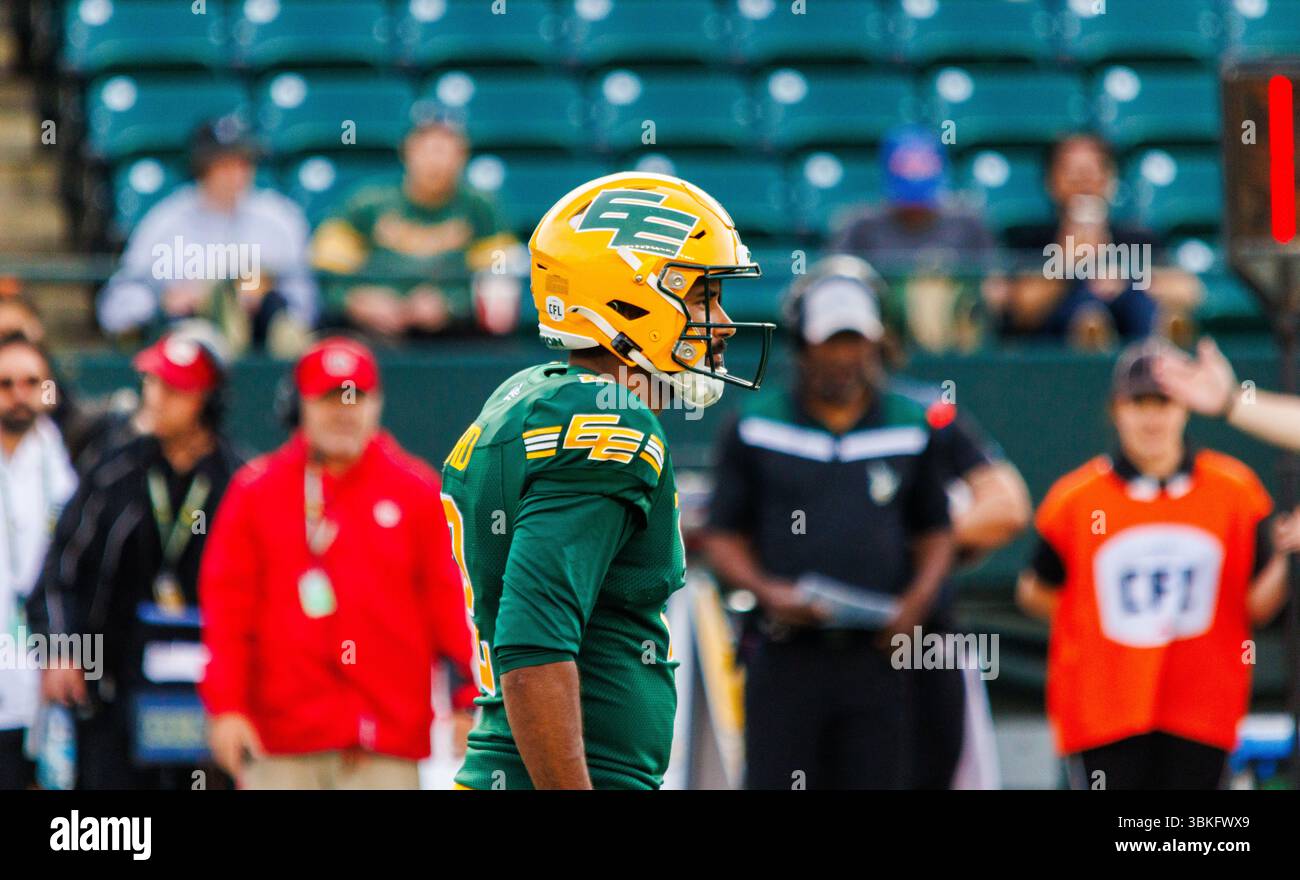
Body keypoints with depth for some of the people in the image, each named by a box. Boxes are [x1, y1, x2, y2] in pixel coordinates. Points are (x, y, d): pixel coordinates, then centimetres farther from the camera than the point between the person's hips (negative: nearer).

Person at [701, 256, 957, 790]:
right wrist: (767, 591, -12)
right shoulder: (754, 430, 6)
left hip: (877, 654, 2)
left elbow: (935, 532, 16)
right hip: (786, 654, -2)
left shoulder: (911, 427, 11)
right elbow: (723, 537, 7)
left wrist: (919, 599, -3)